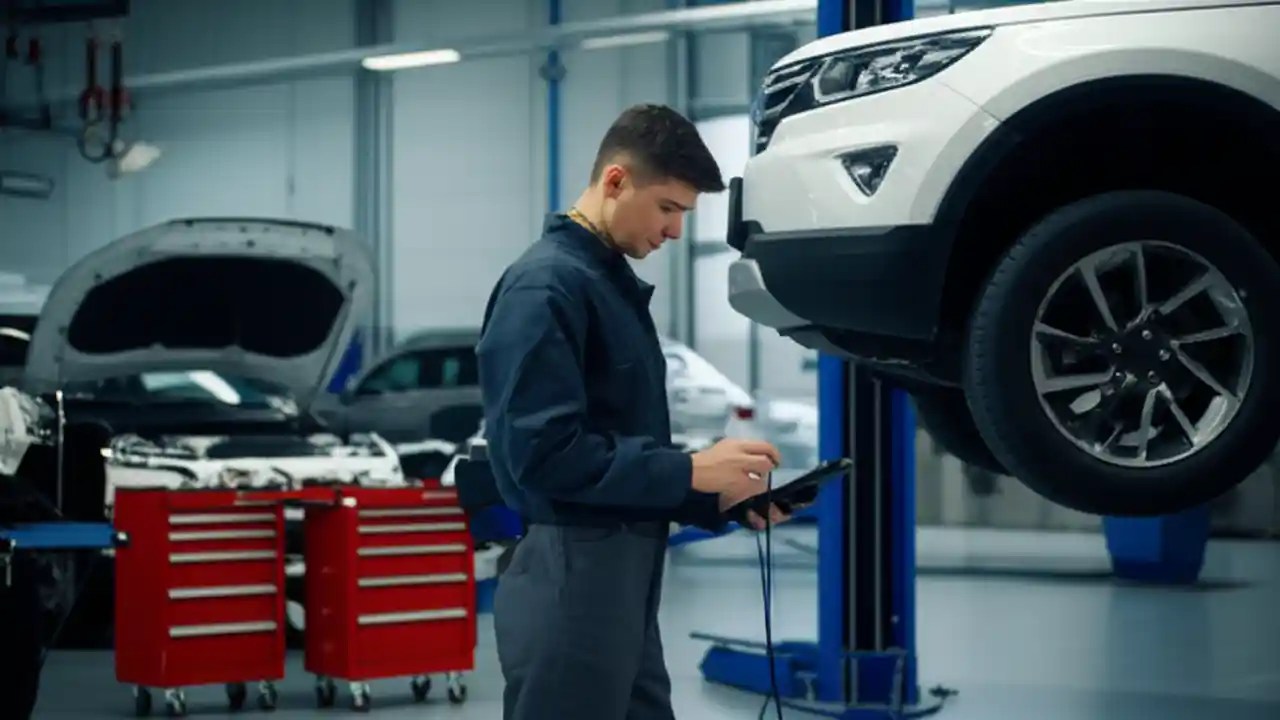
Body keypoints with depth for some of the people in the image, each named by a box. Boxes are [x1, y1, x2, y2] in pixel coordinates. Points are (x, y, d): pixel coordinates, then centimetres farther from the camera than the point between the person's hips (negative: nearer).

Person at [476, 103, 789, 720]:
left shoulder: (615, 282, 17)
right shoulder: (546, 286, -14)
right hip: (569, 578, -10)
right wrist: (690, 472, -18)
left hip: (622, 580, 10)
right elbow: (543, 450, -22)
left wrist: (719, 501, 7)